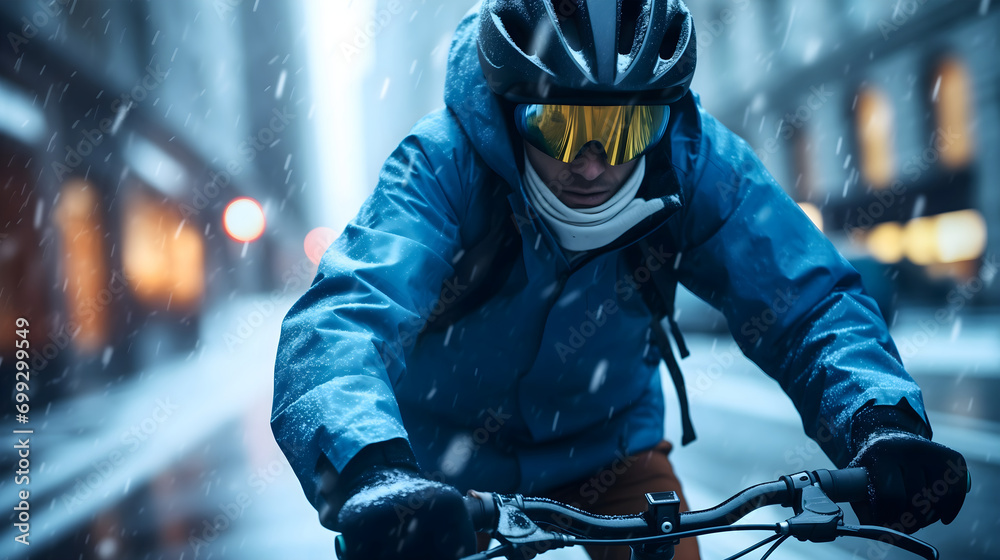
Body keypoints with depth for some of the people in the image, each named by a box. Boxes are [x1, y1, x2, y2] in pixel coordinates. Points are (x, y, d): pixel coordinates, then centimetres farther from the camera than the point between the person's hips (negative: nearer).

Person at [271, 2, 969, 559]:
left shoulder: (696, 162, -23)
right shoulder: (444, 165, -32)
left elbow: (807, 299, -25)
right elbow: (340, 322, -45)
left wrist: (883, 424, -46)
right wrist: (374, 477, -66)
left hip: (608, 443, 2)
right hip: (449, 469, -1)